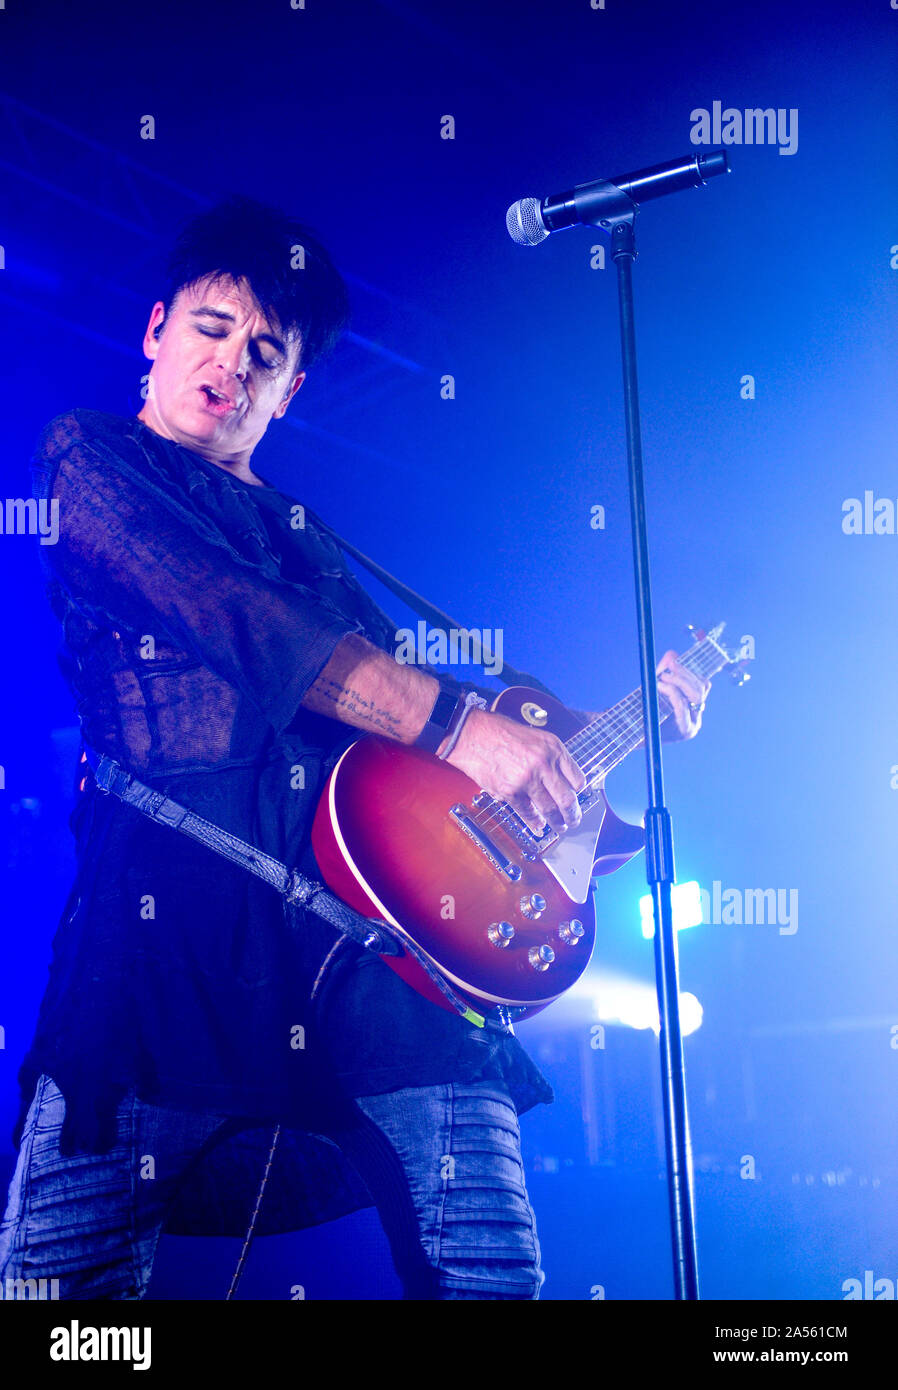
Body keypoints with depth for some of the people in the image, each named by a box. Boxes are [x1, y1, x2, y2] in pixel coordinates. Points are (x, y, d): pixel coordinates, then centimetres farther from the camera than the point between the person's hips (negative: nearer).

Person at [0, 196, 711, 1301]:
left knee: (490, 1269, -6)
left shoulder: (307, 539, 32)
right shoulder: (89, 455, 15)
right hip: (175, 893, -4)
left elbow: (399, 706, 24)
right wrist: (453, 722, -12)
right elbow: (232, 617, -4)